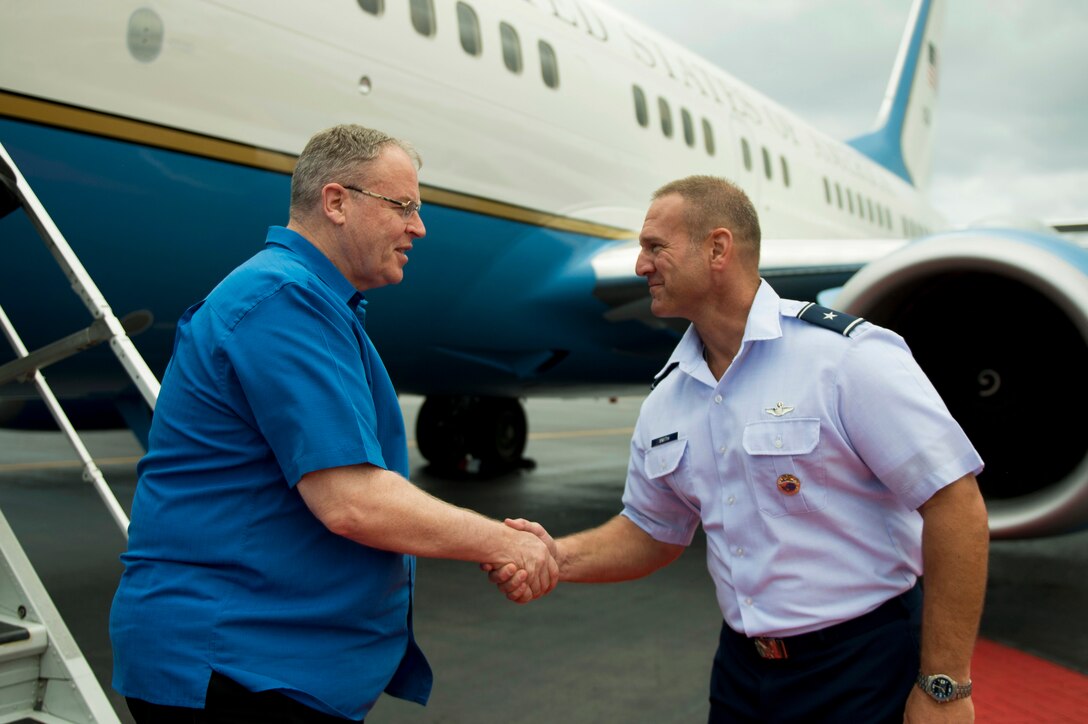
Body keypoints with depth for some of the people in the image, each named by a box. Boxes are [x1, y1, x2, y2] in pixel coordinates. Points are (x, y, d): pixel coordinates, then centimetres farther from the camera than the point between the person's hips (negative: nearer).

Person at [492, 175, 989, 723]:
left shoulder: (849, 357, -17)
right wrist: (559, 556, -7)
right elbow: (651, 532, 12)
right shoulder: (665, 400, 3)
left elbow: (956, 504, -18)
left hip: (862, 671, -6)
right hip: (741, 670, 6)